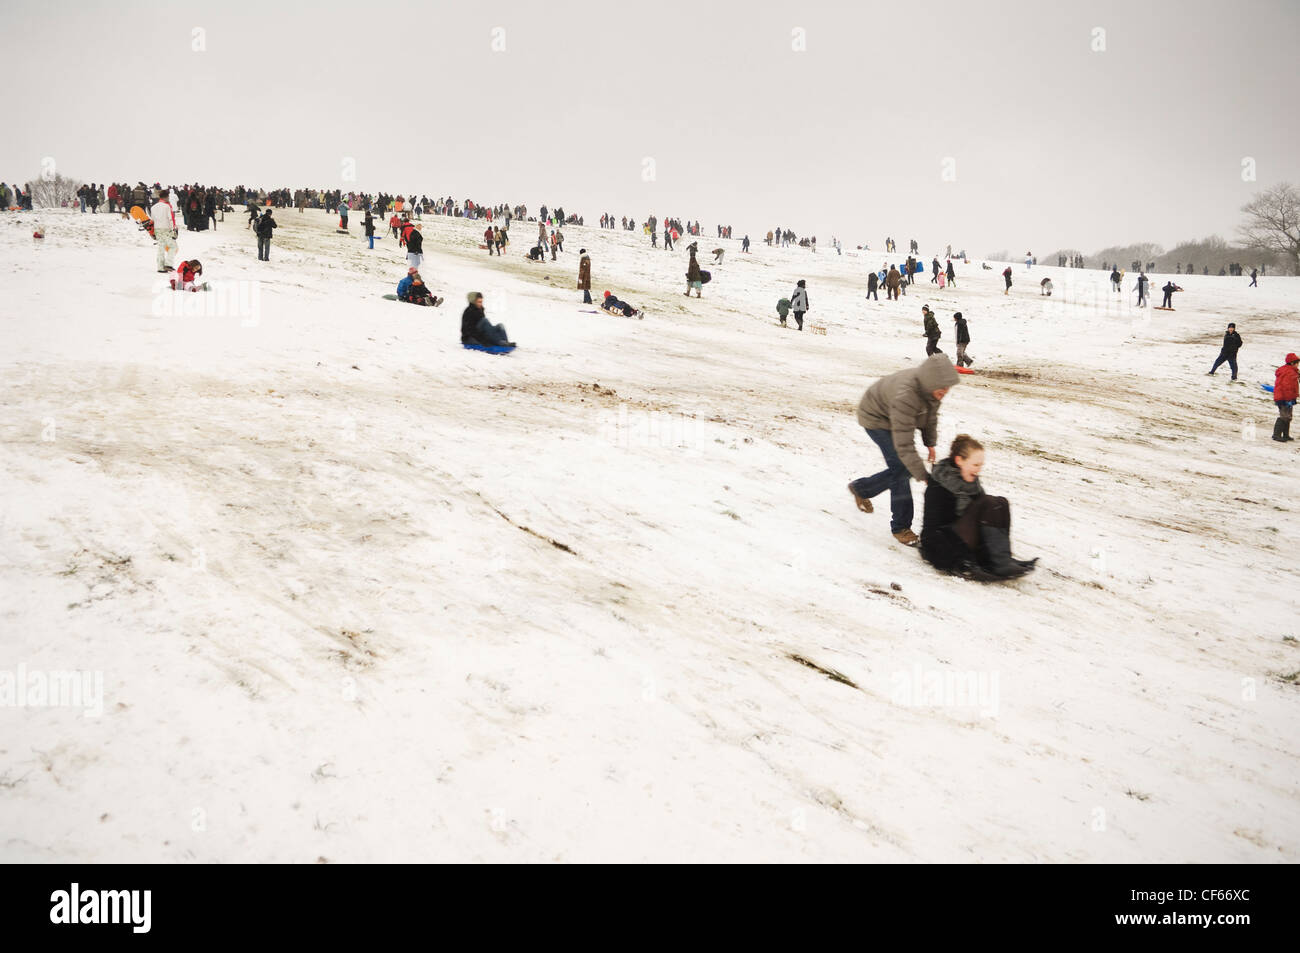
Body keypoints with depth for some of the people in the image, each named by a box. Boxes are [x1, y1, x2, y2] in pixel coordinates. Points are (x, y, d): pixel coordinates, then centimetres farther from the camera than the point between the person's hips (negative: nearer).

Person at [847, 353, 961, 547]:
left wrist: (930, 443, 9)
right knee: (901, 467, -15)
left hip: (897, 418, 8)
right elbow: (904, 445, -41)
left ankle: (861, 488, 32)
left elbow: (931, 414, 4)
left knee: (905, 468, 10)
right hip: (877, 419, -8)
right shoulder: (905, 397, -44)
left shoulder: (932, 386, -21)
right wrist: (924, 476, -40)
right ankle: (900, 527, -2)